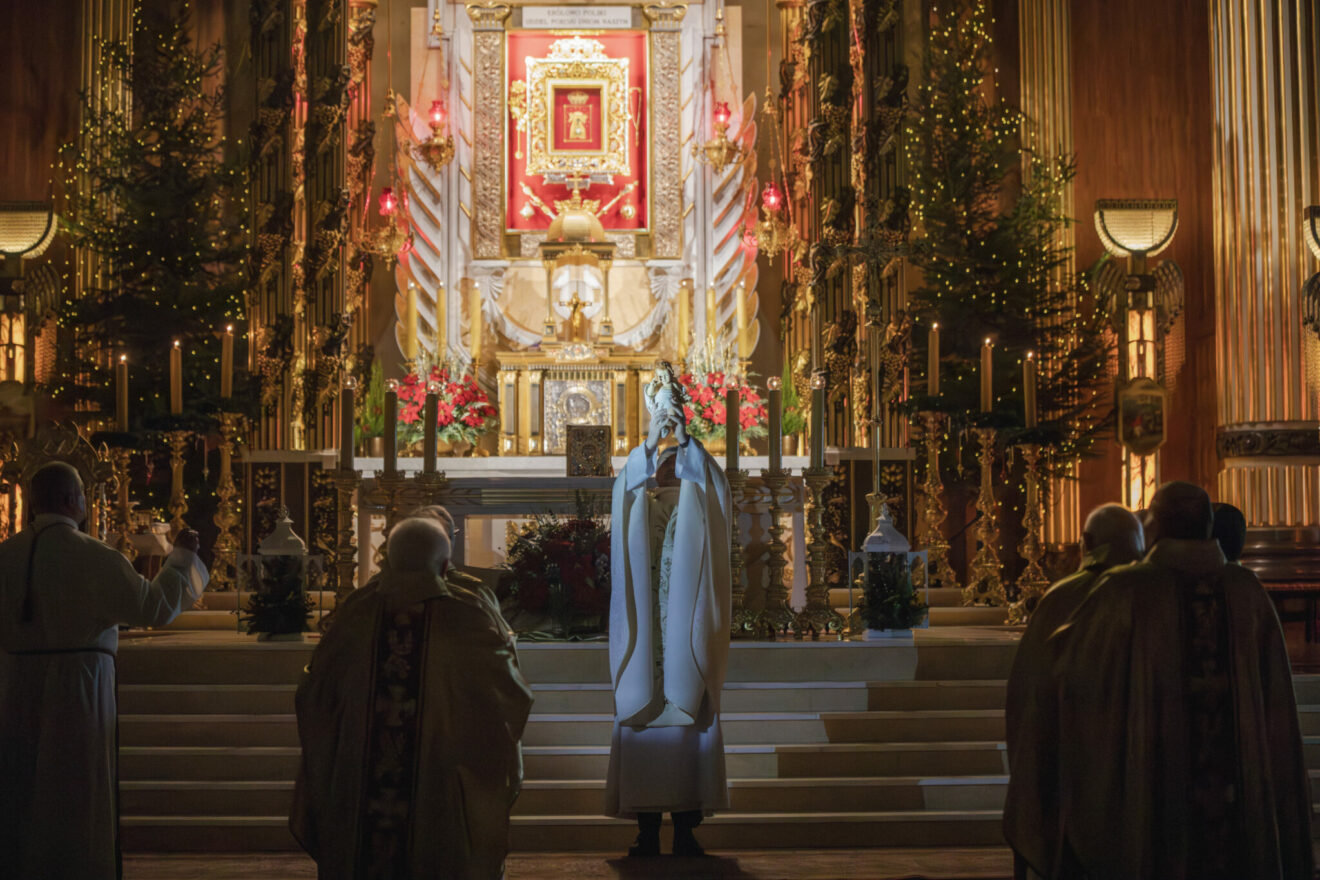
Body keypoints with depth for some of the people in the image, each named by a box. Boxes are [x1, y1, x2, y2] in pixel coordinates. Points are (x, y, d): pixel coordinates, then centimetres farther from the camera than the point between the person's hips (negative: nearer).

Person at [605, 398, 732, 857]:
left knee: (691, 728, -1)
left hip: (687, 642, 0)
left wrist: (685, 439, -10)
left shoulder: (697, 513, 11)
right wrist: (650, 442, -13)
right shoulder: (639, 509, 11)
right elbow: (625, 487, -5)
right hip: (646, 643, 0)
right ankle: (647, 832, 2)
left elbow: (713, 484, -3)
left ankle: (686, 831, 4)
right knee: (644, 730, -2)